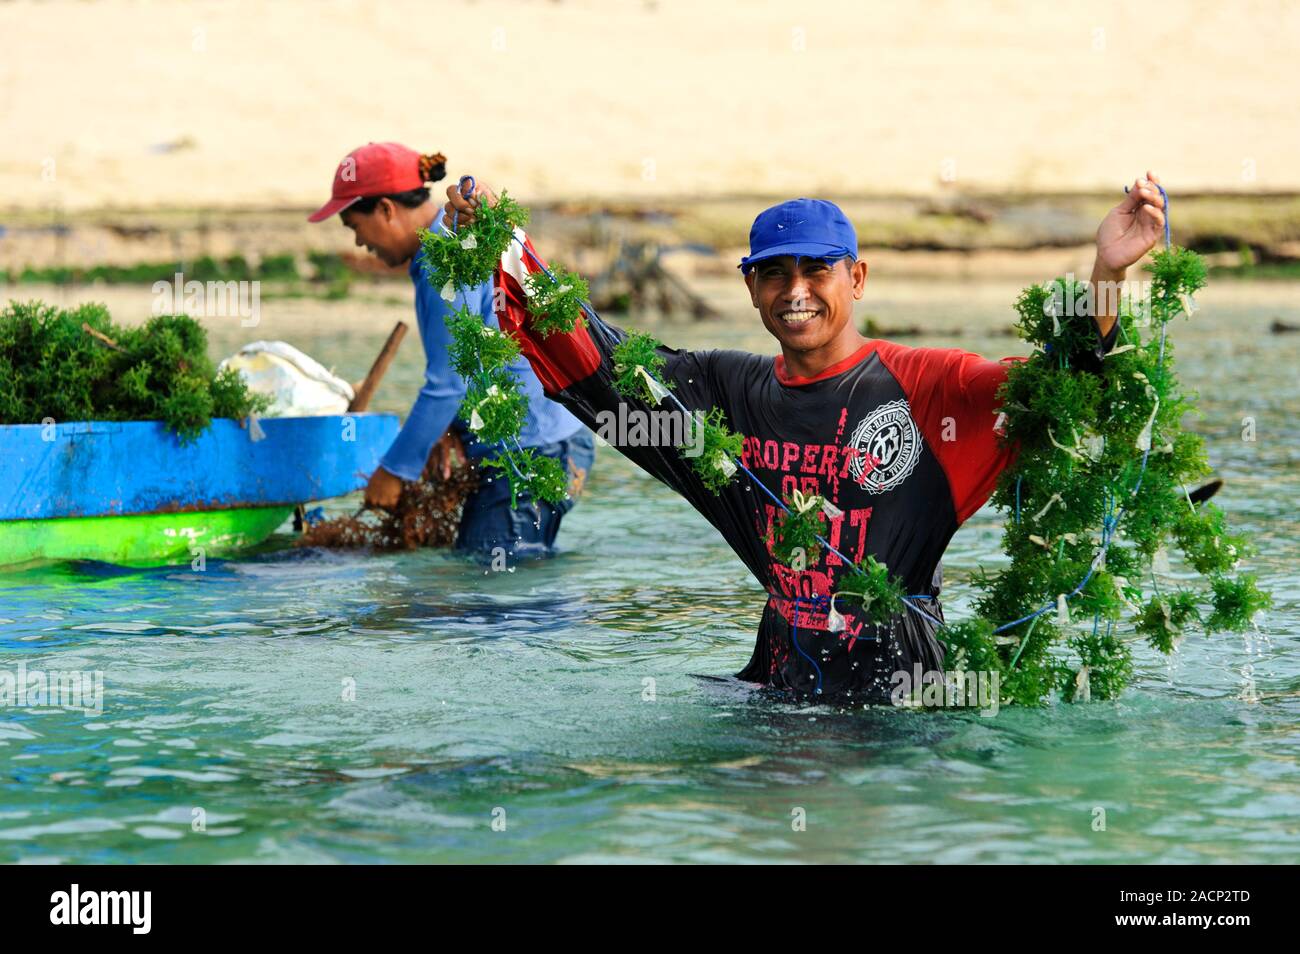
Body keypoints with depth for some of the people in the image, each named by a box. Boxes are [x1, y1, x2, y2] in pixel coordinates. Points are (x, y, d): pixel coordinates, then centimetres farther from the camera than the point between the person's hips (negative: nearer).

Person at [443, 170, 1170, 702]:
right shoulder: (734, 392, 10)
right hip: (782, 677, 5)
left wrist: (1105, 282, -34)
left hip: (899, 688, -5)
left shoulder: (926, 385, -6)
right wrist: (509, 255, 7)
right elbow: (597, 367, 14)